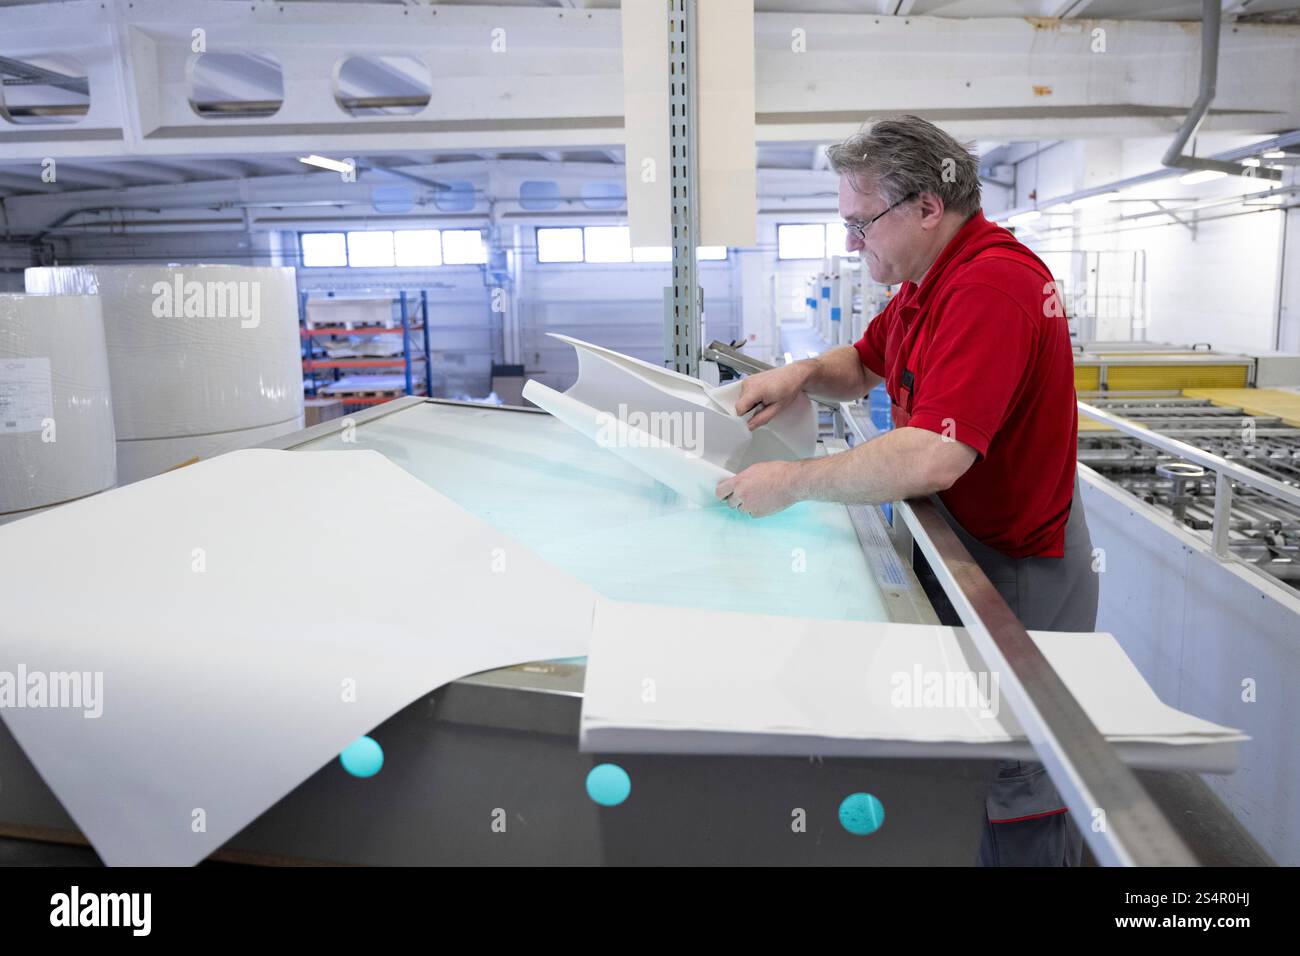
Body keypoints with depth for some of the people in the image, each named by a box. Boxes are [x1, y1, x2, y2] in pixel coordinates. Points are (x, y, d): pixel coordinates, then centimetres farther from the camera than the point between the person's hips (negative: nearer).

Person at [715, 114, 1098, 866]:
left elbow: (934, 458, -34)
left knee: (1011, 785, 5)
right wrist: (803, 374, -1)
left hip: (1015, 571, -9)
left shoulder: (991, 286, -26)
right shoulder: (931, 281, 7)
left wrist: (794, 482, -24)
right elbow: (864, 365, 21)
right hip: (959, 546, 9)